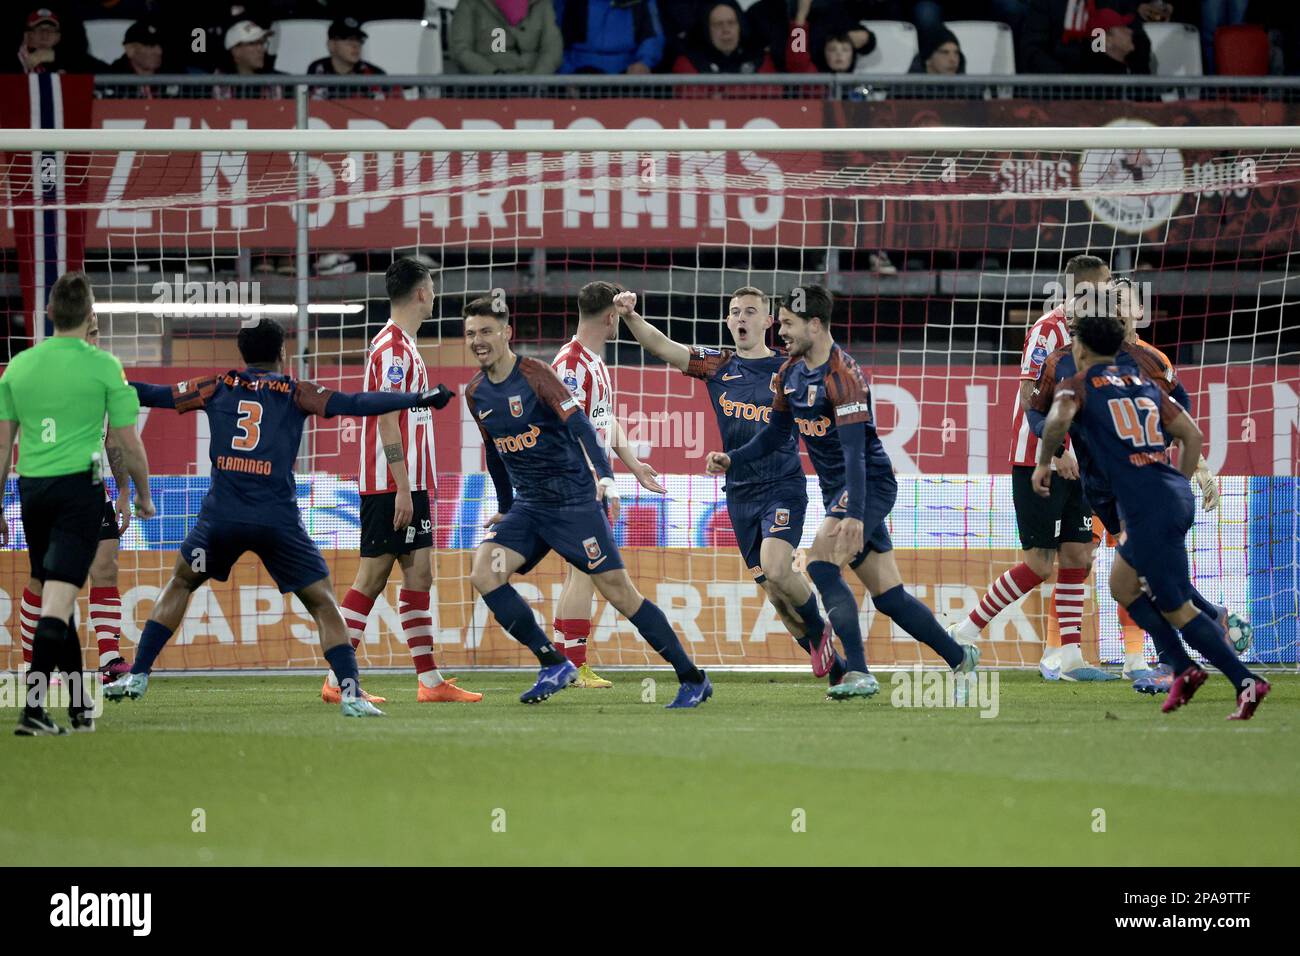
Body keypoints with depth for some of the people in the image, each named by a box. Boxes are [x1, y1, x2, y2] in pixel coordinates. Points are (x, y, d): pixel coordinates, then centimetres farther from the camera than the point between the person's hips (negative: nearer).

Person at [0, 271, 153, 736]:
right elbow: (129, 444, -1)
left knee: (55, 599, 16)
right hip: (79, 488, -4)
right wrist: (144, 497, 14)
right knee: (58, 603, -9)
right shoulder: (103, 366, -4)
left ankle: (79, 705, 23)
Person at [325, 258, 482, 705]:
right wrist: (403, 488, -21)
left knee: (419, 574, 6)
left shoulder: (404, 346, 17)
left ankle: (430, 680, 5)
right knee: (372, 576, -7)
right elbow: (387, 421, -18)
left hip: (409, 484, 10)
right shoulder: (392, 347, -13)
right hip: (390, 484, -10)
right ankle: (338, 680, -5)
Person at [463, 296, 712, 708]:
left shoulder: (535, 374, -13)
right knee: (483, 573, -14)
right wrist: (505, 509, 27)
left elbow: (578, 424, -23)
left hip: (573, 499, -6)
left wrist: (604, 475, -37)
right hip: (527, 505, 6)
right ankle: (554, 664, -7)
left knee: (617, 589, -8)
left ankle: (693, 679, 1)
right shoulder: (475, 393, 7)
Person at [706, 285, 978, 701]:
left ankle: (859, 673, -22)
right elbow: (776, 432, 19)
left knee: (821, 564, -22)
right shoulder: (791, 372, 7)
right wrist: (732, 459, 5)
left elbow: (854, 450, -27)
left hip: (869, 484, -9)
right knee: (888, 596, 7)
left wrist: (855, 514, -35)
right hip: (837, 490, 9)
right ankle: (960, 658, 19)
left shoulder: (843, 376, -20)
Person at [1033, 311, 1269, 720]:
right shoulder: (1145, 384, 21)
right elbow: (1192, 435, 18)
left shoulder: (1079, 386, 3)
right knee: (1122, 585, 23)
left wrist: (1043, 462, -3)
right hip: (1177, 496, 7)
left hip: (1148, 508, -7)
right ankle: (1183, 669, 15)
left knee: (1178, 609, -4)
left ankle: (1245, 681, -13)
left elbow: (1059, 418, -19)